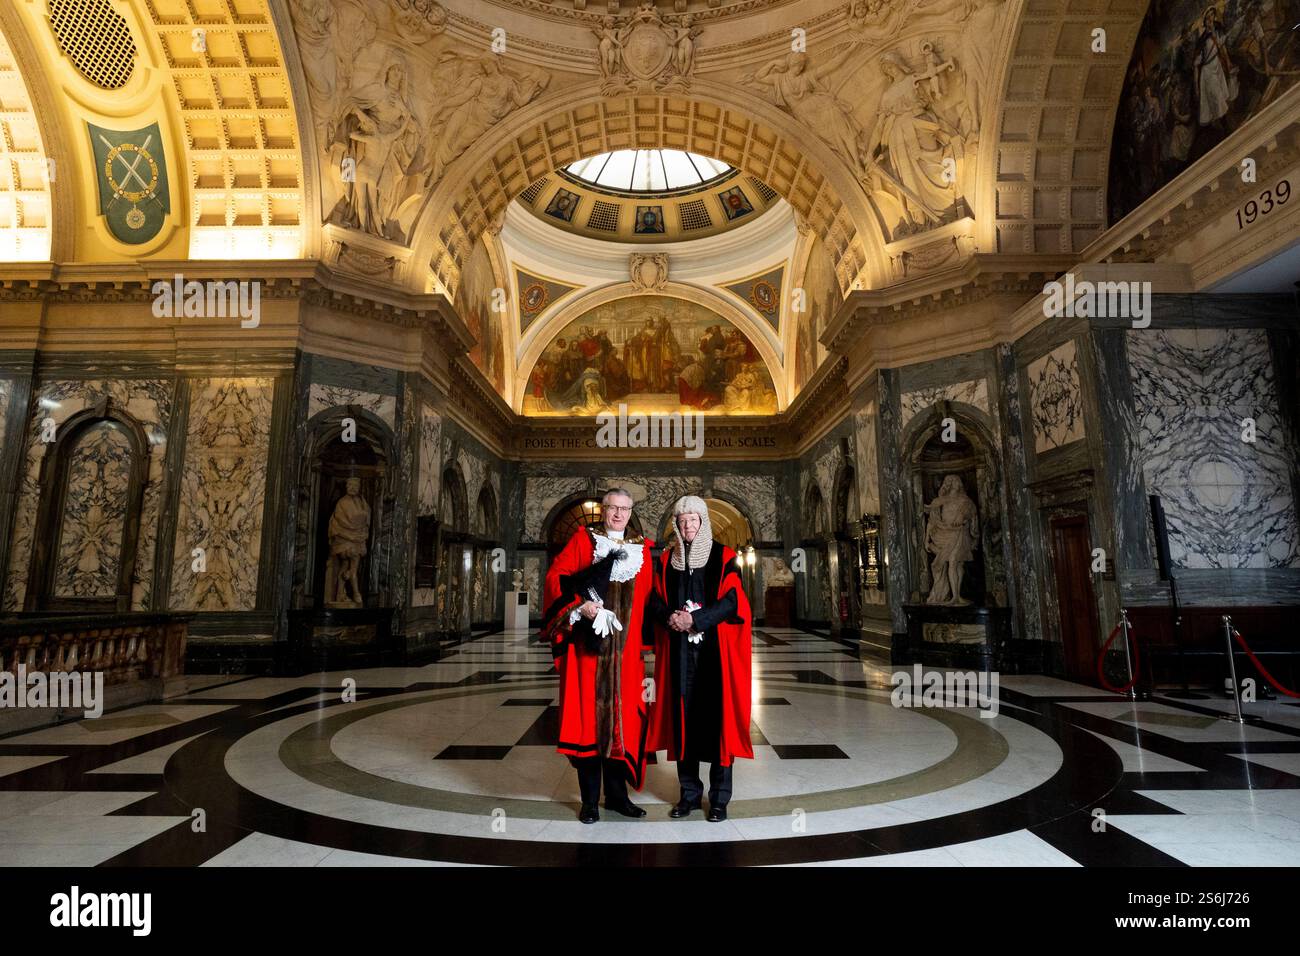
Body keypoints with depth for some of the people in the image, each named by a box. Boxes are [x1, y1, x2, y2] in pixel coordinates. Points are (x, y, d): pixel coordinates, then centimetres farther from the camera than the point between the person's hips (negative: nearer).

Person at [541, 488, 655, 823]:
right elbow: (556, 576, -4)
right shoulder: (583, 539, 4)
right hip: (588, 645, -2)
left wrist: (644, 640, 4)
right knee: (587, 714, 1)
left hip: (624, 647, 3)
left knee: (621, 716, 7)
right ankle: (589, 798, 14)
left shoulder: (641, 549, 12)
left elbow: (648, 597, 12)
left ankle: (616, 793, 21)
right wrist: (580, 605, -17)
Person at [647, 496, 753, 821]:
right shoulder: (666, 560, 11)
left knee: (717, 717, 0)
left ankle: (719, 798, 12)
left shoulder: (723, 556, 2)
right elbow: (655, 602, 7)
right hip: (679, 651, 3)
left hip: (715, 649, -2)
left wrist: (696, 619, -18)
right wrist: (671, 618, -14)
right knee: (684, 719, 5)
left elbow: (731, 600, -7)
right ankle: (689, 793, 19)